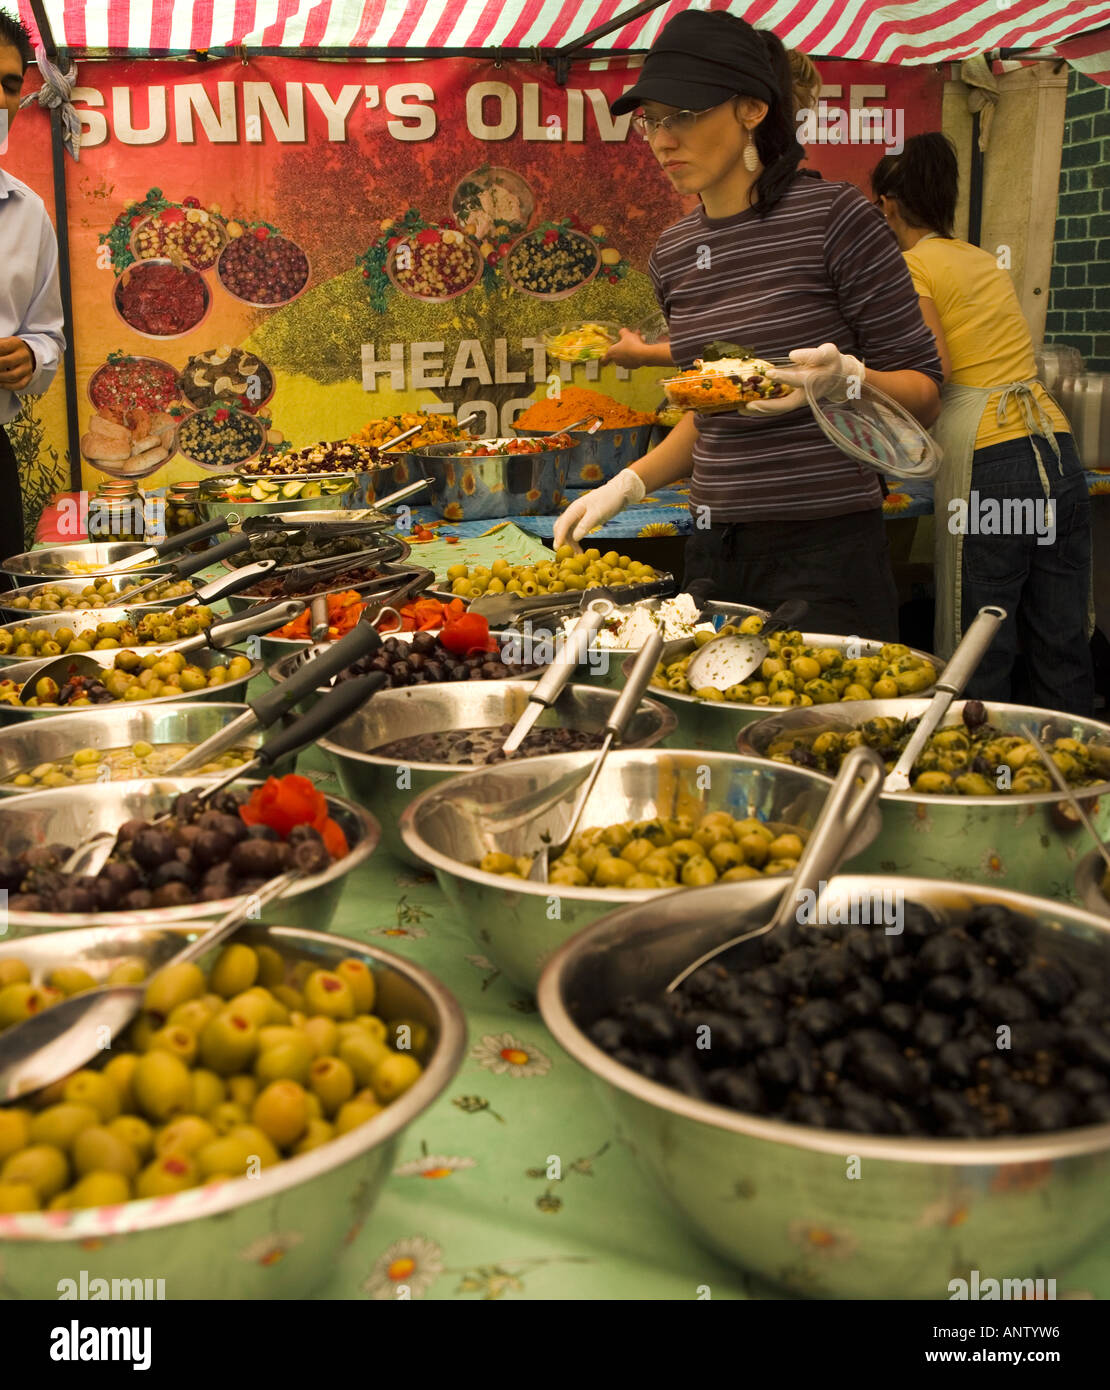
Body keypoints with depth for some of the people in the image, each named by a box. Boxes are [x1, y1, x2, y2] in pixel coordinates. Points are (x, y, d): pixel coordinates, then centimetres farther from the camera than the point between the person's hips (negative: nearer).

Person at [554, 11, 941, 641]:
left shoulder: (833, 215, -8)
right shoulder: (674, 253, 11)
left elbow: (923, 391, -4)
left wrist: (844, 377, -23)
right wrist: (628, 484, 9)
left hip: (827, 548, -5)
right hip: (715, 549, 6)